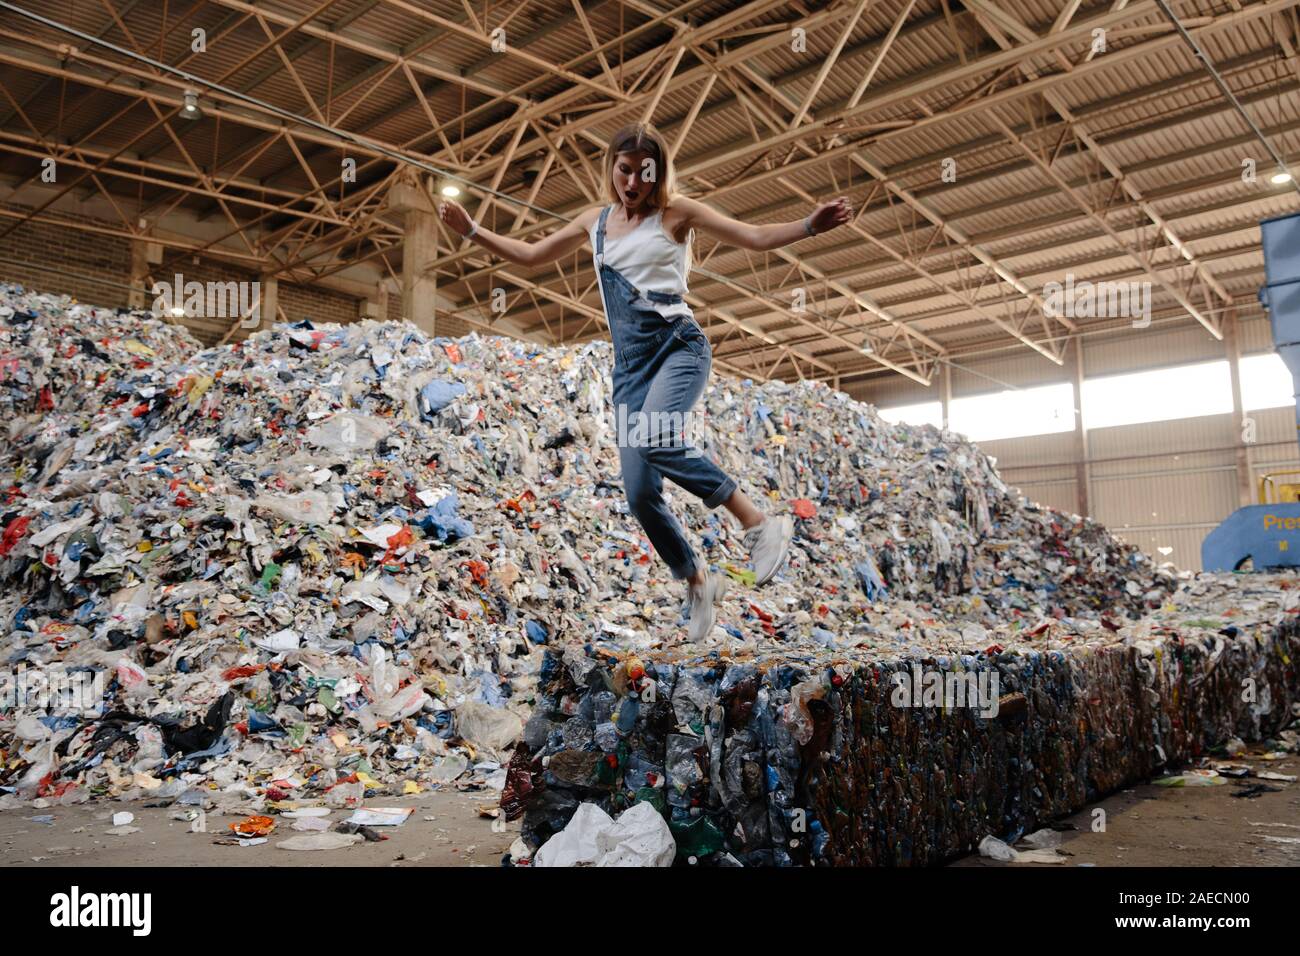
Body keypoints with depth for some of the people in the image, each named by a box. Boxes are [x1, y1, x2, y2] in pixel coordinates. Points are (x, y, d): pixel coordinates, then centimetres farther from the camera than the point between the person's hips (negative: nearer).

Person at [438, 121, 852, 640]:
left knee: (651, 437, -36)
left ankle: (759, 522, -23)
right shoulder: (595, 221, 17)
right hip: (629, 363, 5)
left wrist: (809, 225, -16)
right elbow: (529, 254, 26)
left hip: (678, 345, -5)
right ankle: (698, 582, 17)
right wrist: (471, 230, 18)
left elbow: (755, 237, 0)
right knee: (639, 493, -4)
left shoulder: (675, 211, 4)